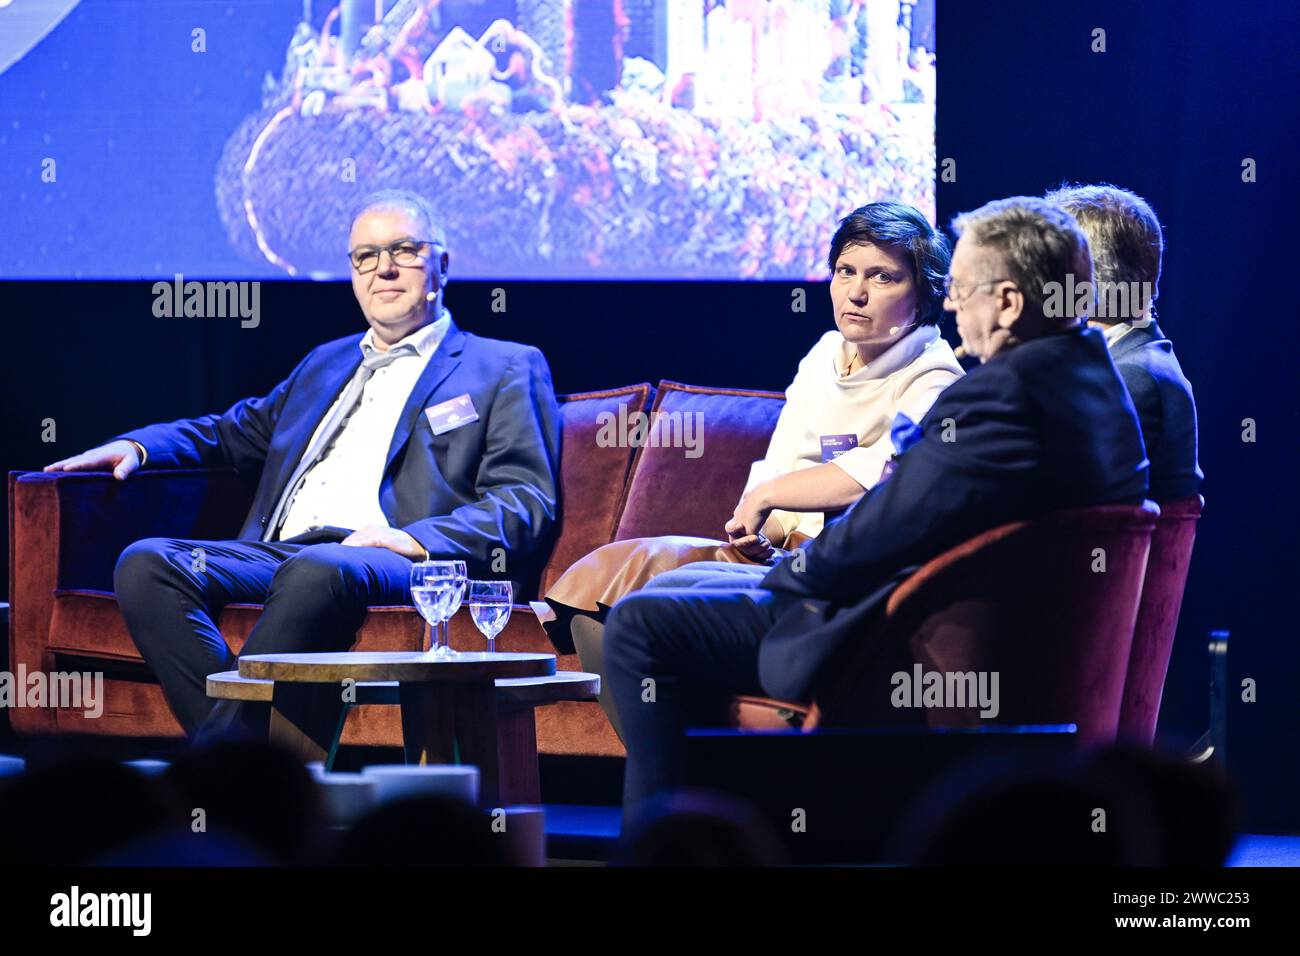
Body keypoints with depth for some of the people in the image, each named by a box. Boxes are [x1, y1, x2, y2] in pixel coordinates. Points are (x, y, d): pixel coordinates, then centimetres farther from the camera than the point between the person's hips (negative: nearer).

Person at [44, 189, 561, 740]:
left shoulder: (505, 370, 15)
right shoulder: (326, 363, 35)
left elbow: (525, 504, 4)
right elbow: (239, 433, 41)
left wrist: (418, 539, -15)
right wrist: (137, 446, 19)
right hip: (276, 551, 6)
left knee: (317, 572, -41)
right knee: (145, 565, -23)